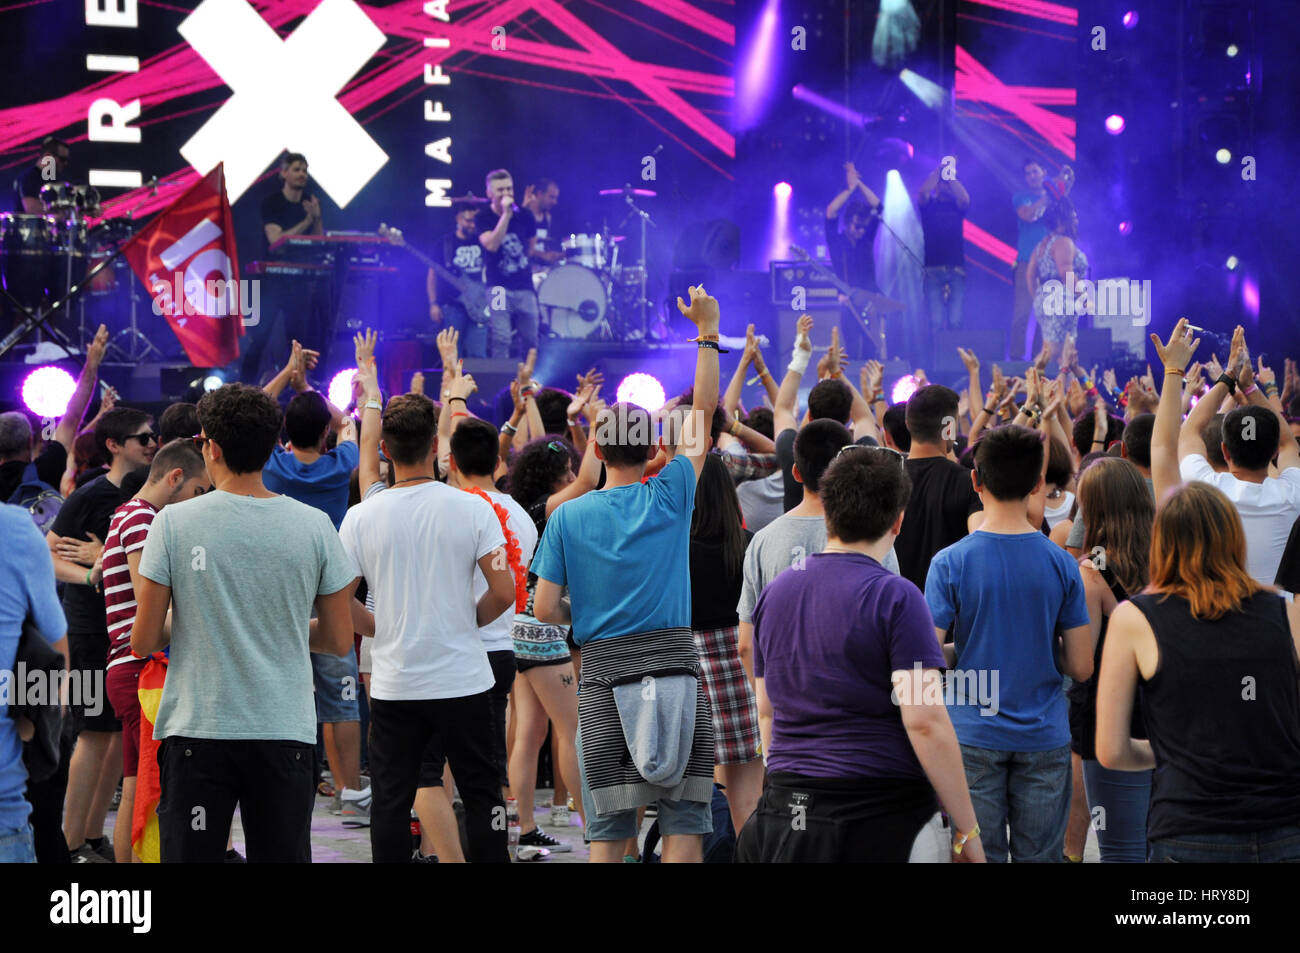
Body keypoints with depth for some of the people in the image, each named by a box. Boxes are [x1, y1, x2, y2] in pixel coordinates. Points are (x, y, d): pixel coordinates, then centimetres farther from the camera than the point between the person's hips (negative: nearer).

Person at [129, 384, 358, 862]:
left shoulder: (174, 523, -6)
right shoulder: (314, 526, -1)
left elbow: (142, 642, -3)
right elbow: (339, 640, 6)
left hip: (196, 730, -1)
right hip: (285, 732, 1)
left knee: (191, 855, 4)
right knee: (284, 857, 7)